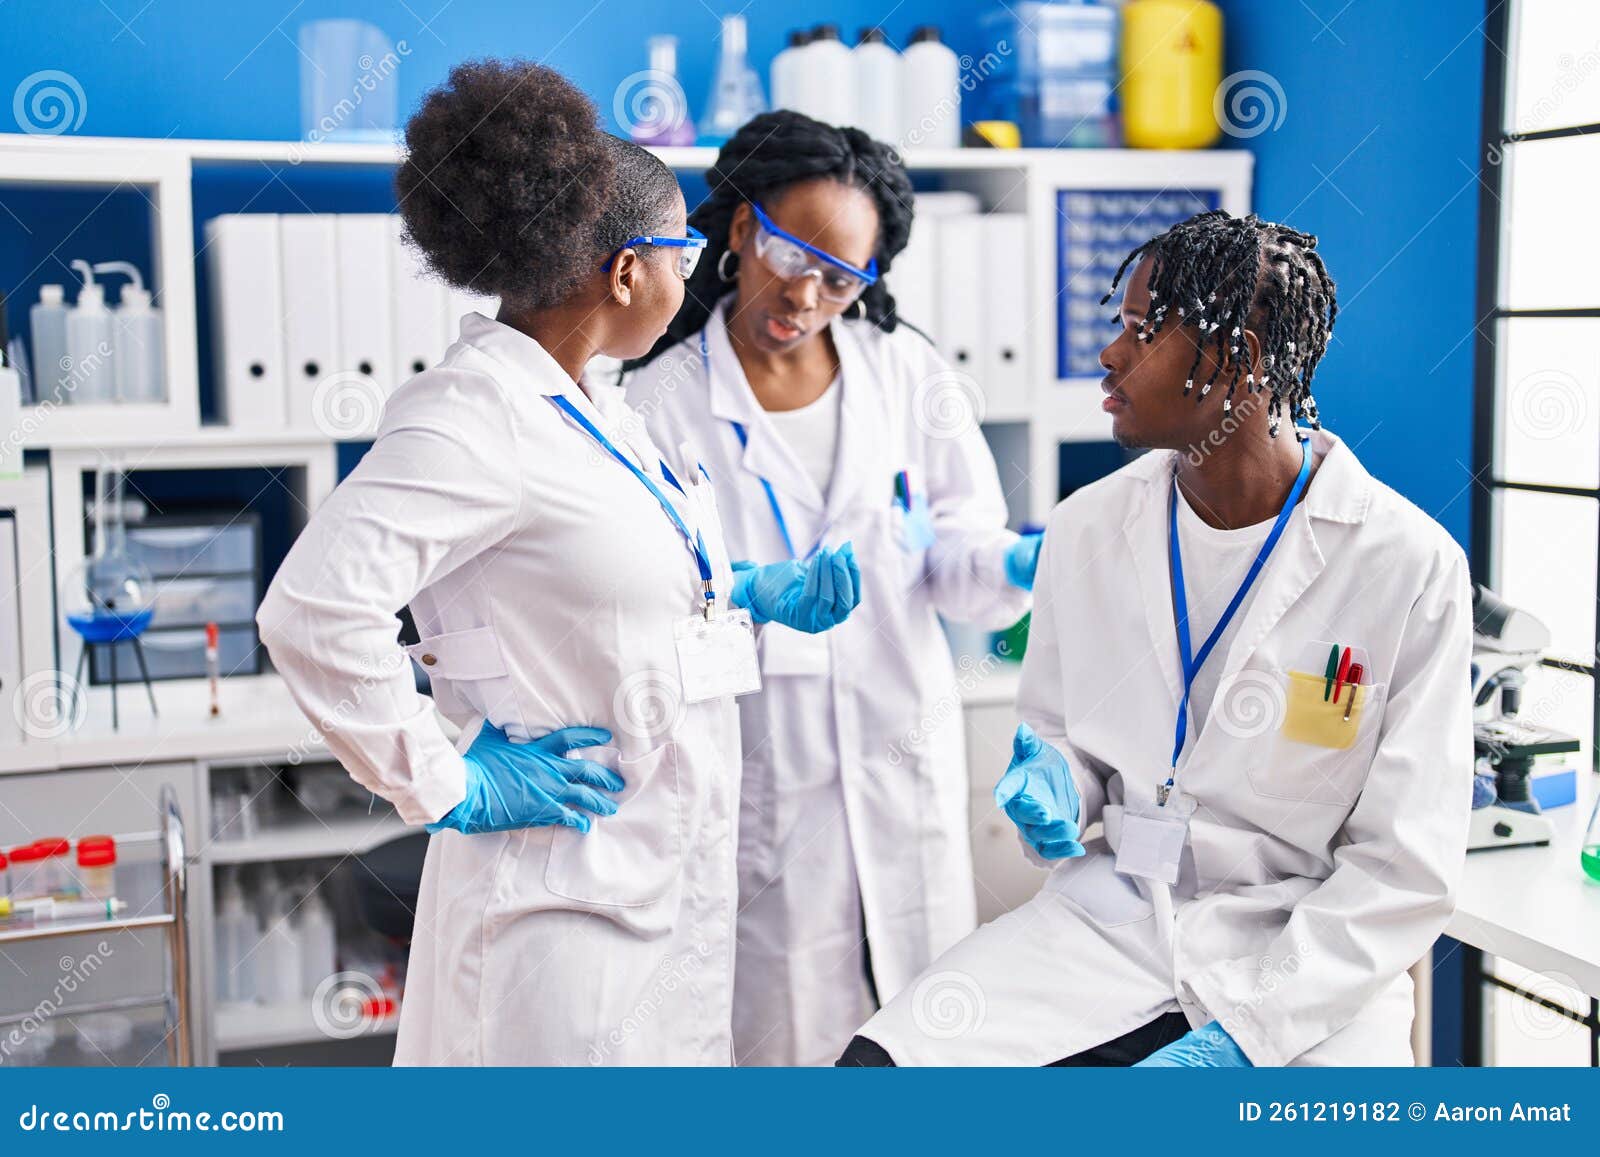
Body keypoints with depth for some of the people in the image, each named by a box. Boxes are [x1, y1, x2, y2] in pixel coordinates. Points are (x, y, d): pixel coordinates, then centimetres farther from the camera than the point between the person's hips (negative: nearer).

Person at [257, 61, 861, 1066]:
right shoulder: (478, 411, -18)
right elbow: (314, 608, -28)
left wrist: (761, 593, 13)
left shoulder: (594, 407, 11)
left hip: (676, 879, 9)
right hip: (566, 897, -9)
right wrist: (445, 788, -21)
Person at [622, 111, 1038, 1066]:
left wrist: (1020, 564, -21)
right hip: (758, 773, -2)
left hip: (905, 758, 3)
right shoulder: (664, 398, -4)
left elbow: (960, 565, 1)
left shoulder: (908, 372, 4)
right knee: (783, 1030, 6)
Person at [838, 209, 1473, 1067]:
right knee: (876, 1065, -18)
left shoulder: (1411, 567, -9)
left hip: (1306, 948, -3)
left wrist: (1245, 1029, -17)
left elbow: (1406, 866, -8)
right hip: (1107, 921, 4)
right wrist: (1055, 786, -7)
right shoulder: (1087, 527, 4)